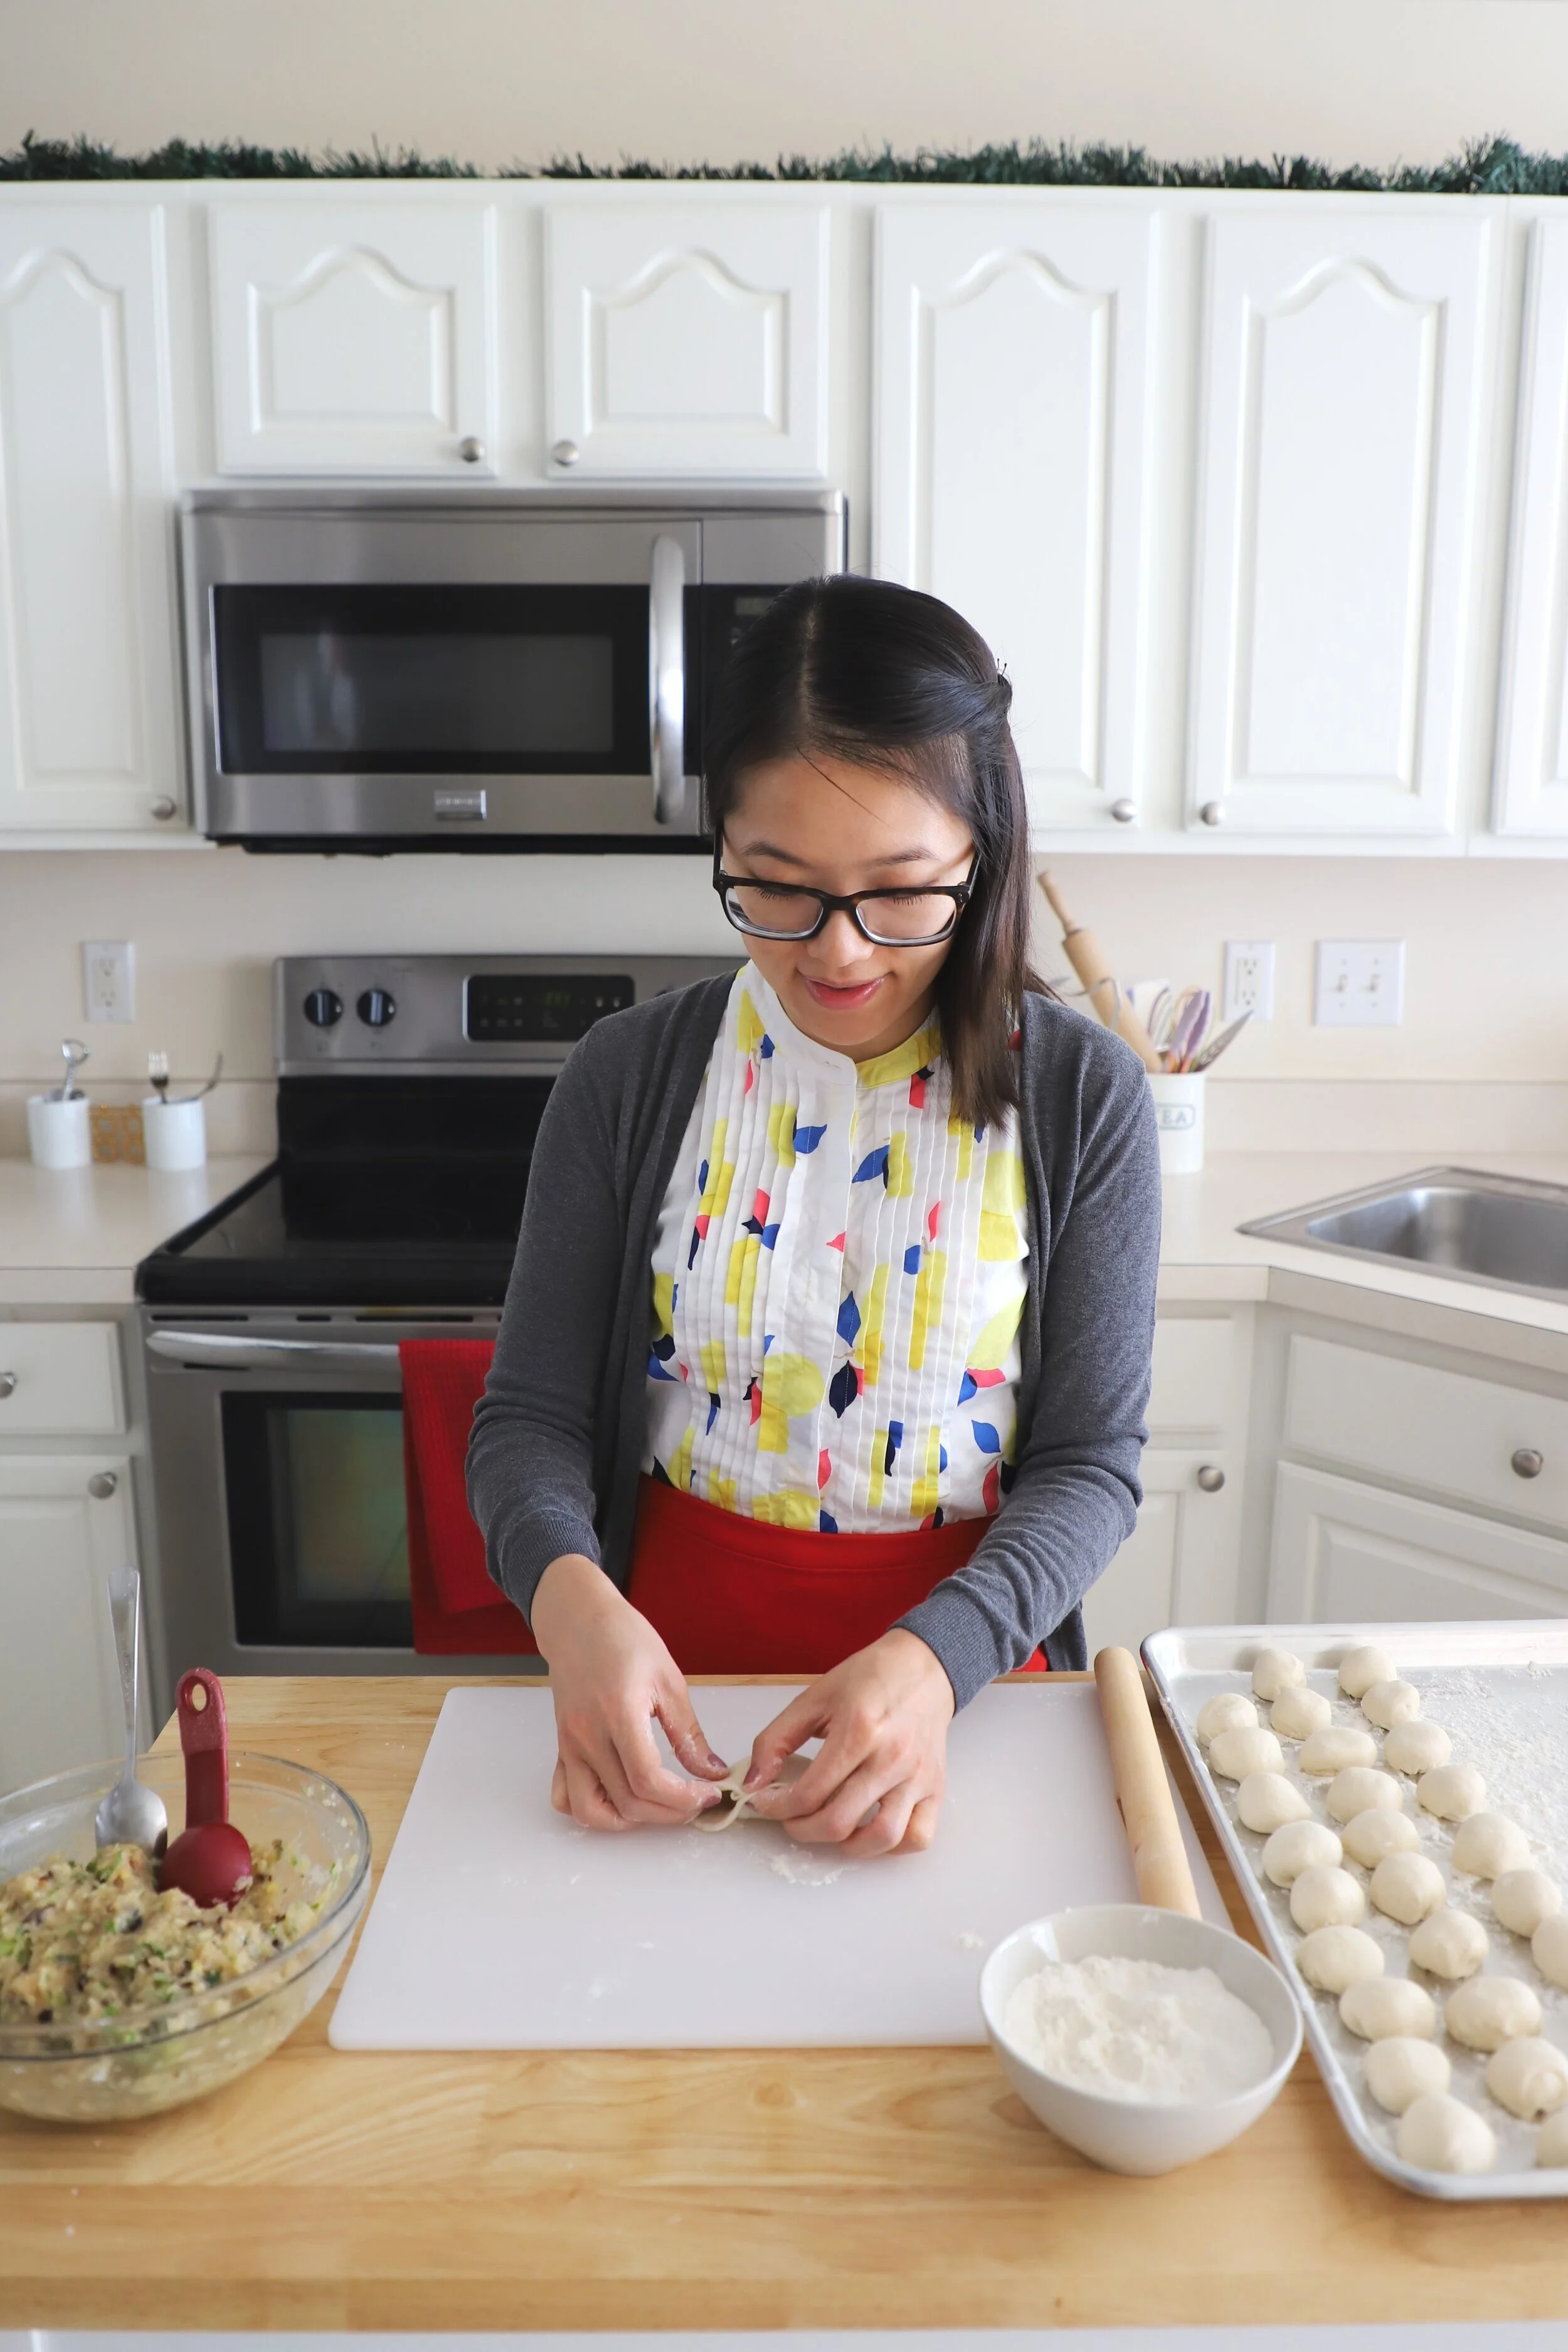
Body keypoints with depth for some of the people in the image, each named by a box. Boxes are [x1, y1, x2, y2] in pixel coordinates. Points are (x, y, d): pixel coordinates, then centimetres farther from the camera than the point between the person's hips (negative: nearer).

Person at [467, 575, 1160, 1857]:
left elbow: (1093, 1459, -5)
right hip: (670, 1672, 1)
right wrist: (570, 1594, -21)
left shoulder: (1080, 1094, -6)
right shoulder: (630, 1078, -4)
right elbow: (531, 1414, 0)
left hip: (961, 1656, 0)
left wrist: (934, 1657, -21)